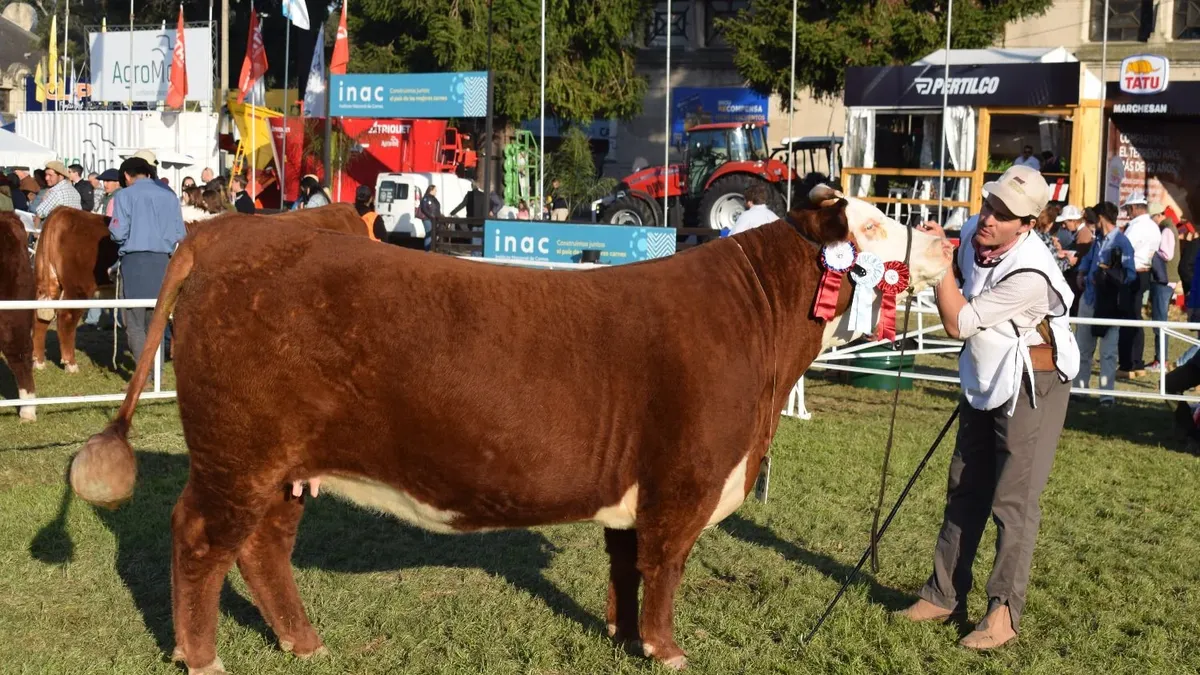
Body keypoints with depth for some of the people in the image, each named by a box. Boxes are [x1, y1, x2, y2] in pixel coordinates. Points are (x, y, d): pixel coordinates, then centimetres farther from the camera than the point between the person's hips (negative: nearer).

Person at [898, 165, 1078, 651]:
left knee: (1014, 500, -6)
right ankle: (945, 594, 23)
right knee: (965, 491, 13)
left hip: (1030, 386, -8)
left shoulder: (1029, 275, -29)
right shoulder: (972, 236, -5)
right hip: (985, 381, 8)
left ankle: (1004, 612, 2)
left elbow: (957, 323, -25)